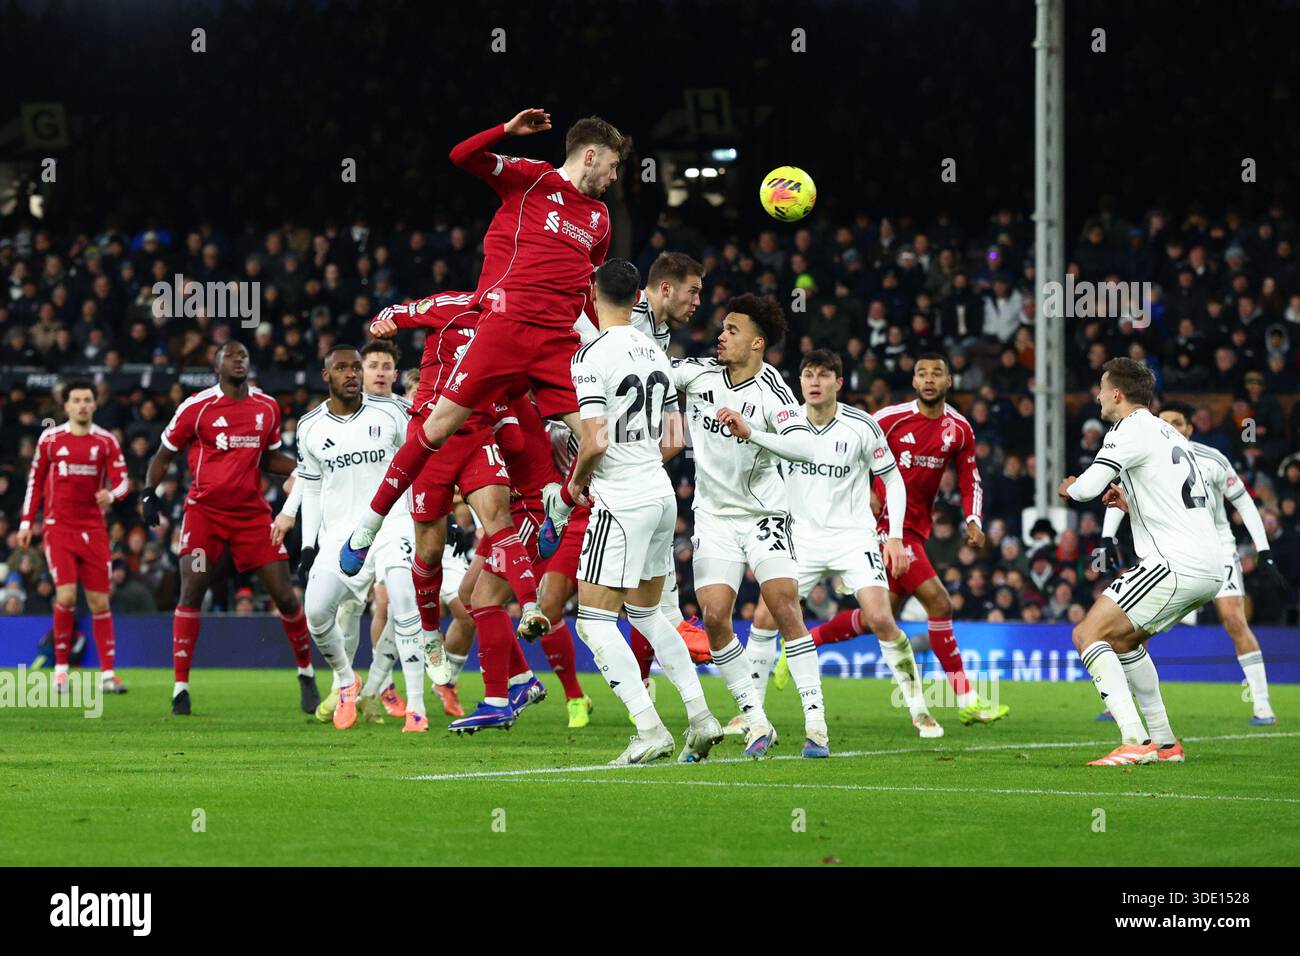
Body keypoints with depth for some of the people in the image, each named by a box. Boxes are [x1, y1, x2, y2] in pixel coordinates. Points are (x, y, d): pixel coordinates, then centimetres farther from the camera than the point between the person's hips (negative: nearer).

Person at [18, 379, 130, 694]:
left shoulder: (106, 441, 4)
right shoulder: (50, 439, 3)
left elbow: (122, 480, -1)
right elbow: (35, 481, 11)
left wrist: (111, 494, -24)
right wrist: (26, 522, 7)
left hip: (93, 529, 2)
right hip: (58, 527, -2)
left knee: (100, 601, 1)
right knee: (66, 595, -15)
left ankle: (108, 673, 5)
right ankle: (61, 668, -2)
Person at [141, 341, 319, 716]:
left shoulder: (267, 407, 7)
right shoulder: (196, 407, -6)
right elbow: (163, 456, 3)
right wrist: (148, 493, -12)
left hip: (252, 513, 3)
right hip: (204, 512, -3)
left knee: (285, 595, -1)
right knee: (191, 594, -10)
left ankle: (306, 675, 18)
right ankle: (180, 688, -4)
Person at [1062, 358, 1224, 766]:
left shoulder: (1131, 430, -6)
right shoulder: (1170, 433, 23)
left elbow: (1087, 486, -16)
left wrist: (1068, 487, 8)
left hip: (1175, 563, -9)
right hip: (1209, 566, 9)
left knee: (1088, 634, -9)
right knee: (1124, 640, 25)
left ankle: (1135, 742, -21)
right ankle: (1164, 742, 21)